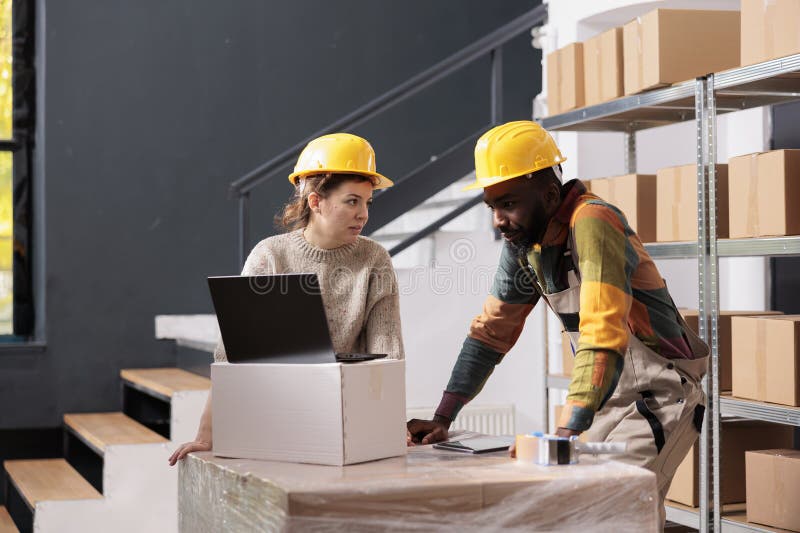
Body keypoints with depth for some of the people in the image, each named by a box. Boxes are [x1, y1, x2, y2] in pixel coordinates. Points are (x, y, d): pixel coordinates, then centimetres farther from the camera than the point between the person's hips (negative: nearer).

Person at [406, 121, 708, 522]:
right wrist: (442, 418, 2)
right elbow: (491, 330, 8)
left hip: (660, 396, -7)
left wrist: (566, 432, -39)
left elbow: (603, 337, -33)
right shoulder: (523, 241, 2)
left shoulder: (591, 223, -23)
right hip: (608, 400, 8)